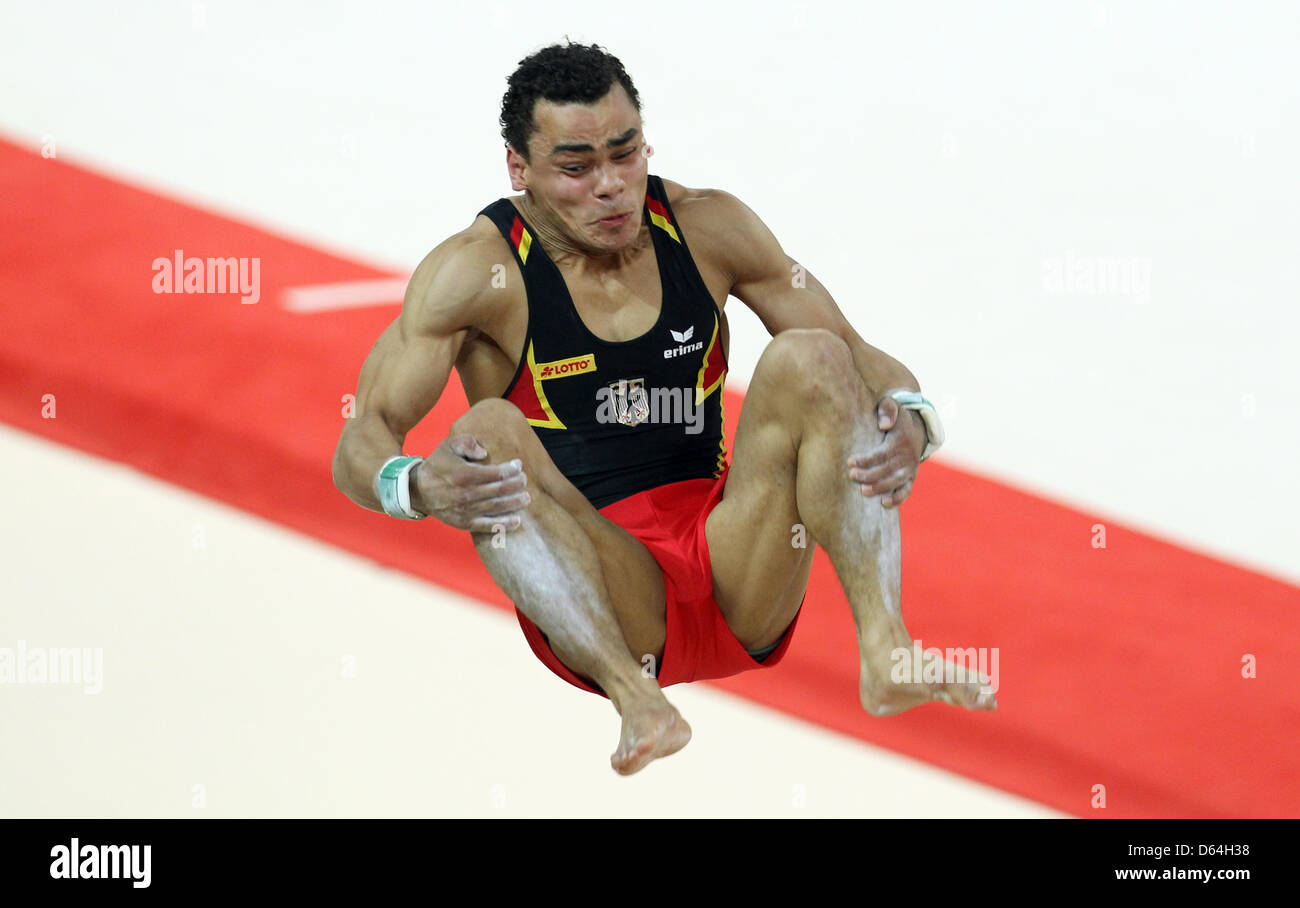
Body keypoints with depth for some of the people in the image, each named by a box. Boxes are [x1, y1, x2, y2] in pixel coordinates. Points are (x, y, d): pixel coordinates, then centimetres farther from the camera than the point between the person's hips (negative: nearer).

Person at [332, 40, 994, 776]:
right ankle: (636, 700, -45)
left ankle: (886, 654, -34)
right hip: (592, 601, -3)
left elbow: (861, 357, 8)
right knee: (488, 432, -28)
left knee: (810, 357, -17)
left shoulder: (708, 229, 5)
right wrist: (418, 486, -35)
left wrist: (910, 423, -16)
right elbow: (361, 441, -11)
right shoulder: (481, 271, -5)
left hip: (740, 593, 3)